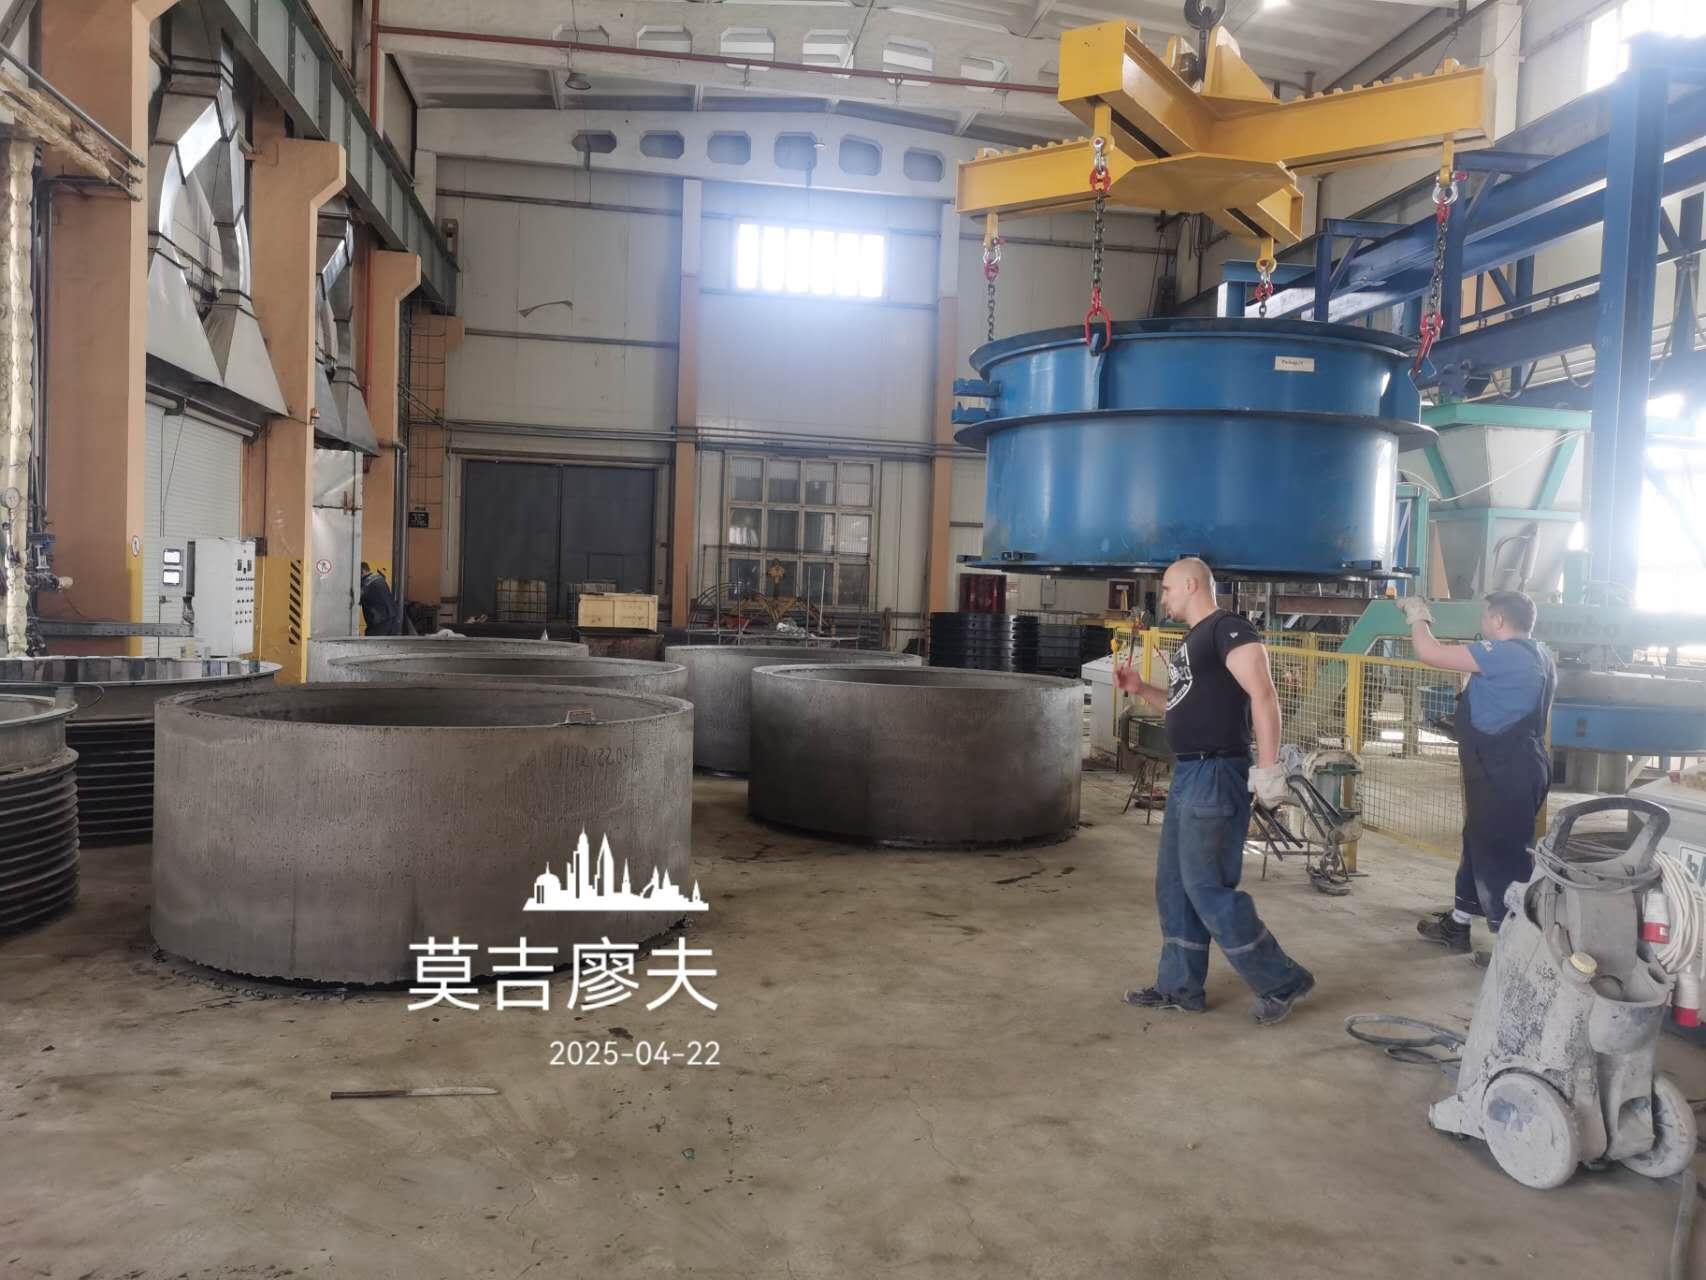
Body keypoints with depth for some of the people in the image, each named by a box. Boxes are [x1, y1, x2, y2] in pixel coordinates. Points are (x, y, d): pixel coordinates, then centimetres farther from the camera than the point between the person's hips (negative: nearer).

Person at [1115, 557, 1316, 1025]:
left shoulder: (1228, 629, -13)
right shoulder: (1192, 639, 17)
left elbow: (1263, 696, -21)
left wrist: (1269, 768, -26)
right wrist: (1142, 689, 12)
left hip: (1216, 774, -10)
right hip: (1188, 774, 10)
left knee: (1207, 887, -7)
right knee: (1174, 885, 12)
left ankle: (1283, 981, 5)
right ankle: (1180, 986, 21)